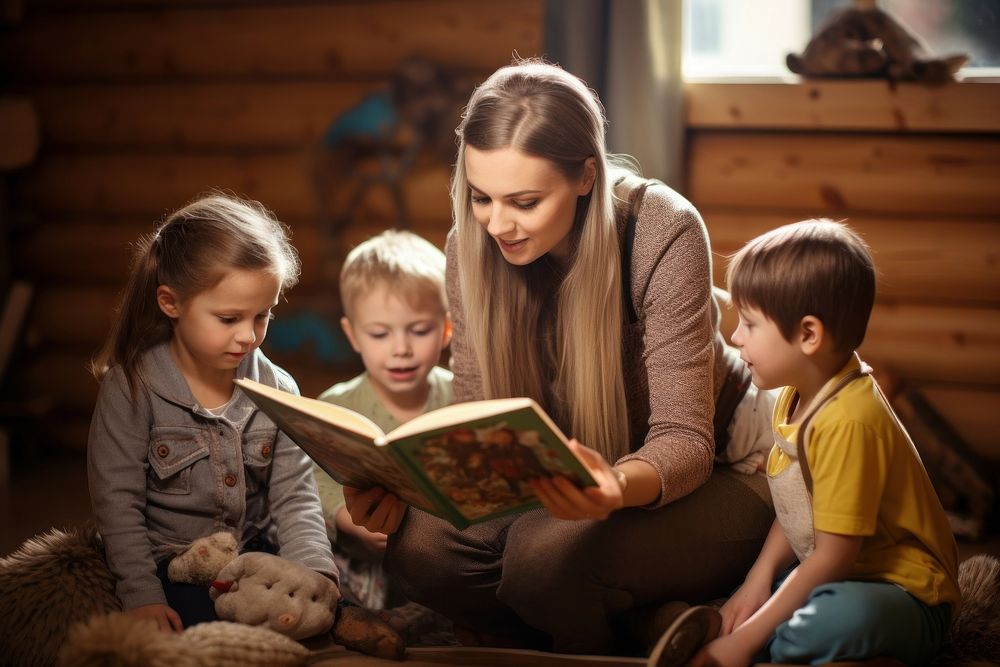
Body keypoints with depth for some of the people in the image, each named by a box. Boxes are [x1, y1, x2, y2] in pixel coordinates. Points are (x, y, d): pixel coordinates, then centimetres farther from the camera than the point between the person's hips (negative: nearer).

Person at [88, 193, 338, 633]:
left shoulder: (278, 390, 1)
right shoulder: (131, 387, -10)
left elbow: (294, 497, 0)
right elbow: (117, 501, -8)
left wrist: (313, 570, -18)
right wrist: (141, 595, -16)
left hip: (257, 552, 4)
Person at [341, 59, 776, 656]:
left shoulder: (664, 234, -25)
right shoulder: (473, 247, -10)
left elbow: (683, 440, -24)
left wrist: (621, 487, -47)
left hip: (718, 473, -5)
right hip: (576, 475, 5)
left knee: (544, 552, -33)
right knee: (420, 545, -21)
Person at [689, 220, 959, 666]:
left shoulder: (848, 421, -26)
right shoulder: (798, 395, 5)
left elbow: (833, 557, -24)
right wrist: (759, 579, -4)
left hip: (905, 598, -10)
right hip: (835, 577, 10)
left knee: (843, 616, -41)